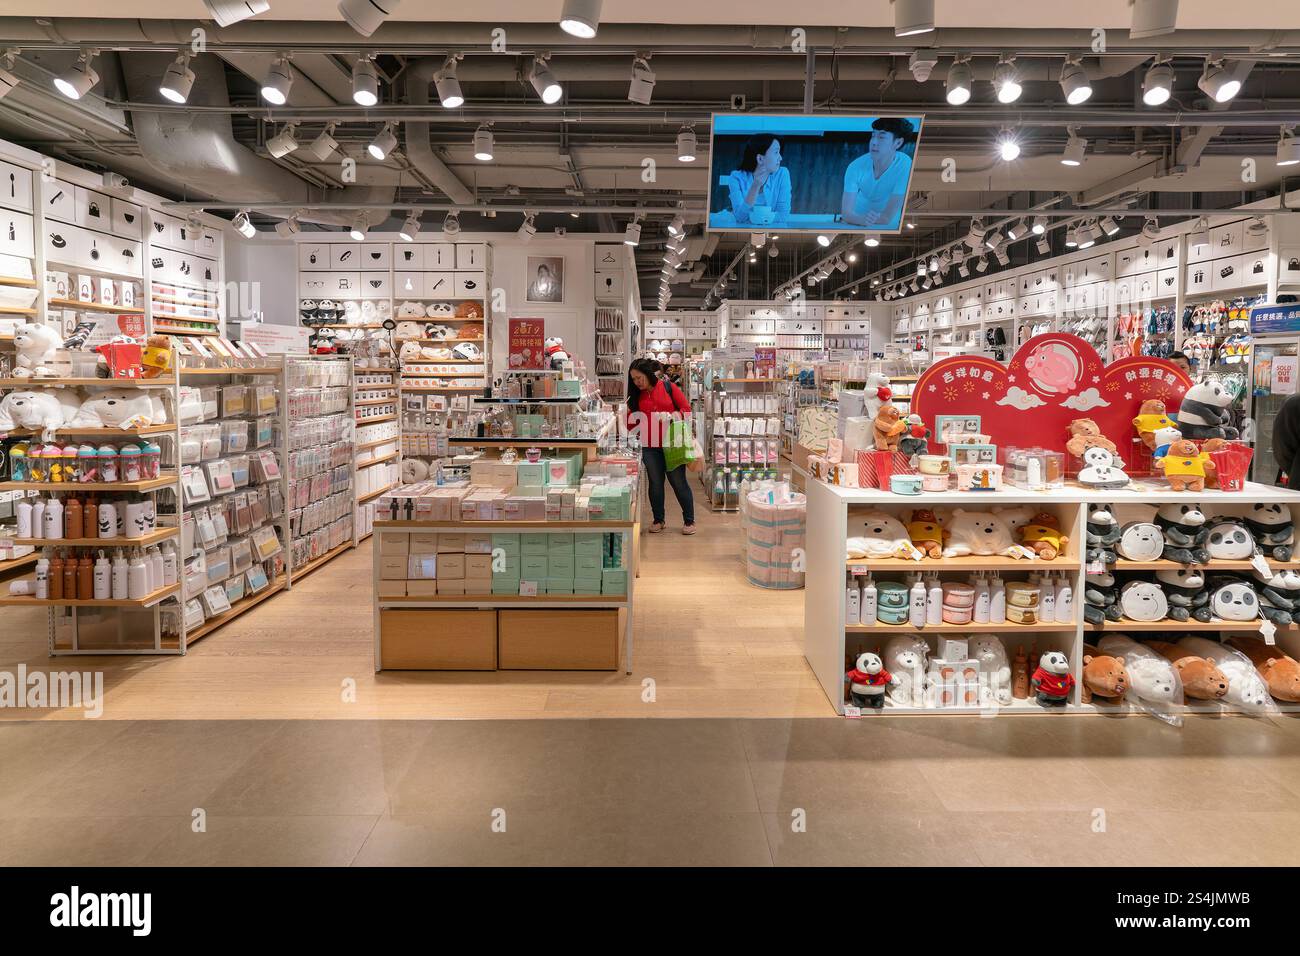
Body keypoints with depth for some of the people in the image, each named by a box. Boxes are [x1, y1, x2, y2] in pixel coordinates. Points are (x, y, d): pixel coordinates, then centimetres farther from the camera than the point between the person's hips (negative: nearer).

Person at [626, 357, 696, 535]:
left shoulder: (668, 387, -2)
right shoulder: (636, 396, 9)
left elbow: (687, 409, -2)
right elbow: (632, 425, 7)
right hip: (650, 447, 3)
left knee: (678, 481, 2)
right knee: (655, 483, 9)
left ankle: (689, 521, 13)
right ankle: (658, 520, 22)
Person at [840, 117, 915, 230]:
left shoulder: (905, 166, -20)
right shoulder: (855, 167, -15)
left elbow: (887, 218, -21)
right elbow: (846, 213, -20)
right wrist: (863, 219, -42)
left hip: (888, 228, -1)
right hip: (857, 225, 1)